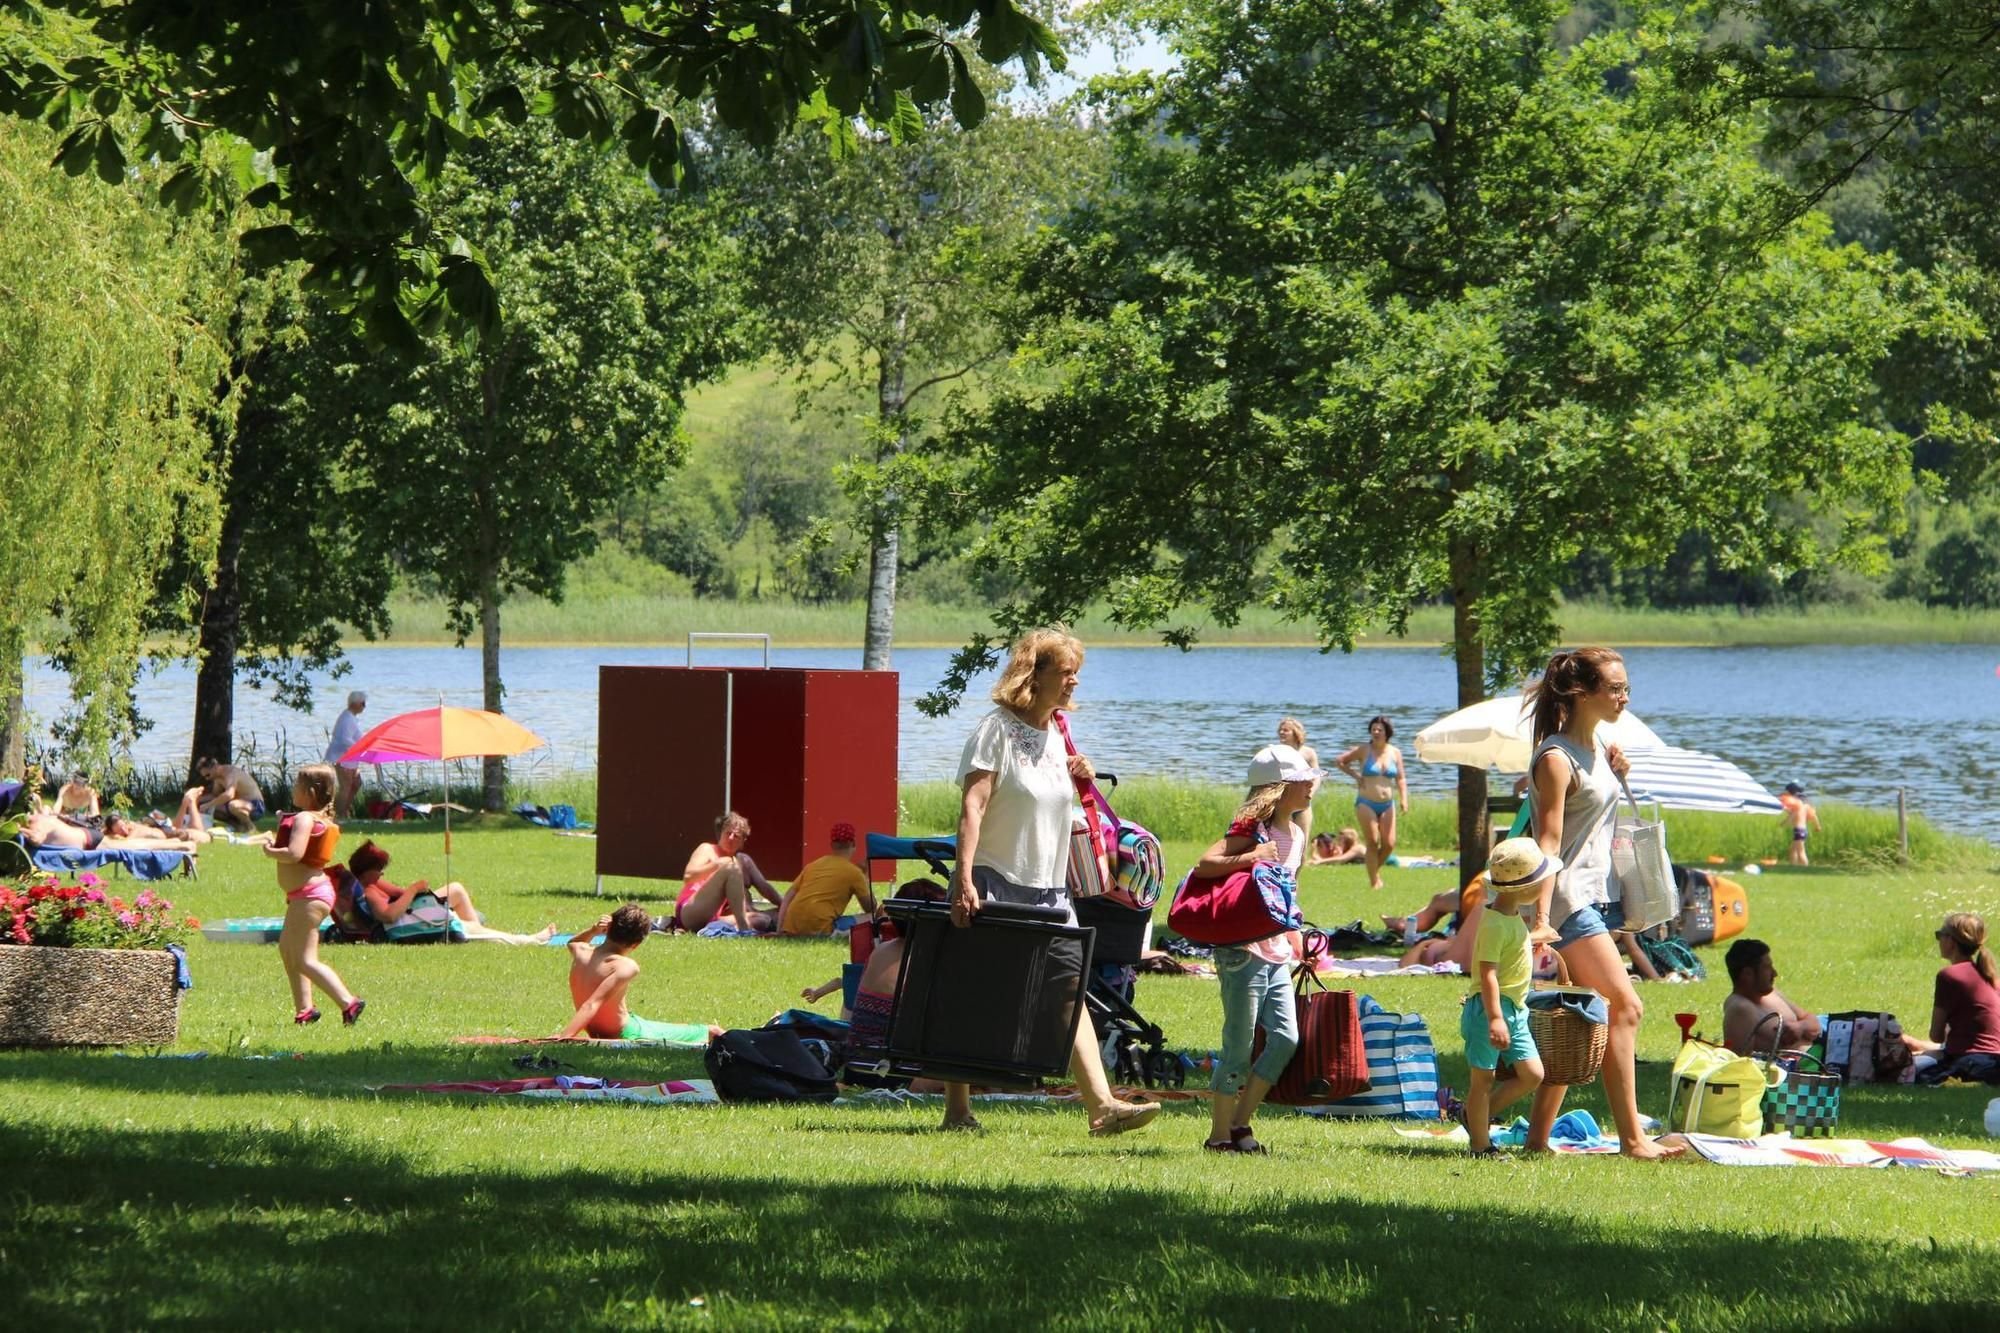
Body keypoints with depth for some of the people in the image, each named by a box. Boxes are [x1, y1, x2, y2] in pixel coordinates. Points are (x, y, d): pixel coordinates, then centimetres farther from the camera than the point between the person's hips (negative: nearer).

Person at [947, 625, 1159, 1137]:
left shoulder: (1055, 736, 14)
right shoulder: (997, 729, -9)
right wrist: (964, 880, -25)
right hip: (995, 883, -7)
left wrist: (1074, 781, 4)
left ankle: (1102, 1104, -13)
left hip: (1048, 888, 7)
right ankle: (957, 1109, 10)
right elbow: (973, 807, -16)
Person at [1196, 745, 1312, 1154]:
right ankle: (1219, 1134, 4)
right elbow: (1203, 866, -22)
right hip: (1244, 951, -8)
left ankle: (1240, 1124, 9)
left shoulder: (1297, 830, 13)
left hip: (1276, 951, 8)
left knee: (1286, 1039, 0)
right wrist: (1251, 857, -29)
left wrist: (1294, 938, 18)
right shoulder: (1252, 830, -12)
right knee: (1240, 1046, -5)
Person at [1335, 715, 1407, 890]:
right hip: (1366, 804, -3)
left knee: (1389, 844, -3)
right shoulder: (1364, 750, -2)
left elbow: (1401, 779, 6)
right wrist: (1355, 775, -5)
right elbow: (1339, 762, 3)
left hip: (1387, 804, 3)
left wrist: (1404, 799, -7)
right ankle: (1374, 881, 0)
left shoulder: (1395, 753, 7)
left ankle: (1376, 869, 23)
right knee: (1373, 842, -8)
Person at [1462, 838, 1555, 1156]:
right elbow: (1488, 973, -25)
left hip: (1514, 1010, 10)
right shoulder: (1495, 924, -19)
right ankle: (1481, 1146, 7)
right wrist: (1495, 1018, -31)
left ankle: (1479, 1115, 20)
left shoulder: (1513, 917, 13)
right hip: (1489, 1009, -10)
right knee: (1484, 1077, 0)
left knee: (1532, 1074, 5)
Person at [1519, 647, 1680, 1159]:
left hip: (1599, 896, 9)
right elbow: (1548, 840, -19)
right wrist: (1541, 917, -25)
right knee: (1625, 1007, -15)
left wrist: (1615, 777, 12)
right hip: (1569, 899, -9)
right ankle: (1631, 1137, -15)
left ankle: (1538, 1137, 10)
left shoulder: (1598, 747, 15)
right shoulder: (1556, 758, -12)